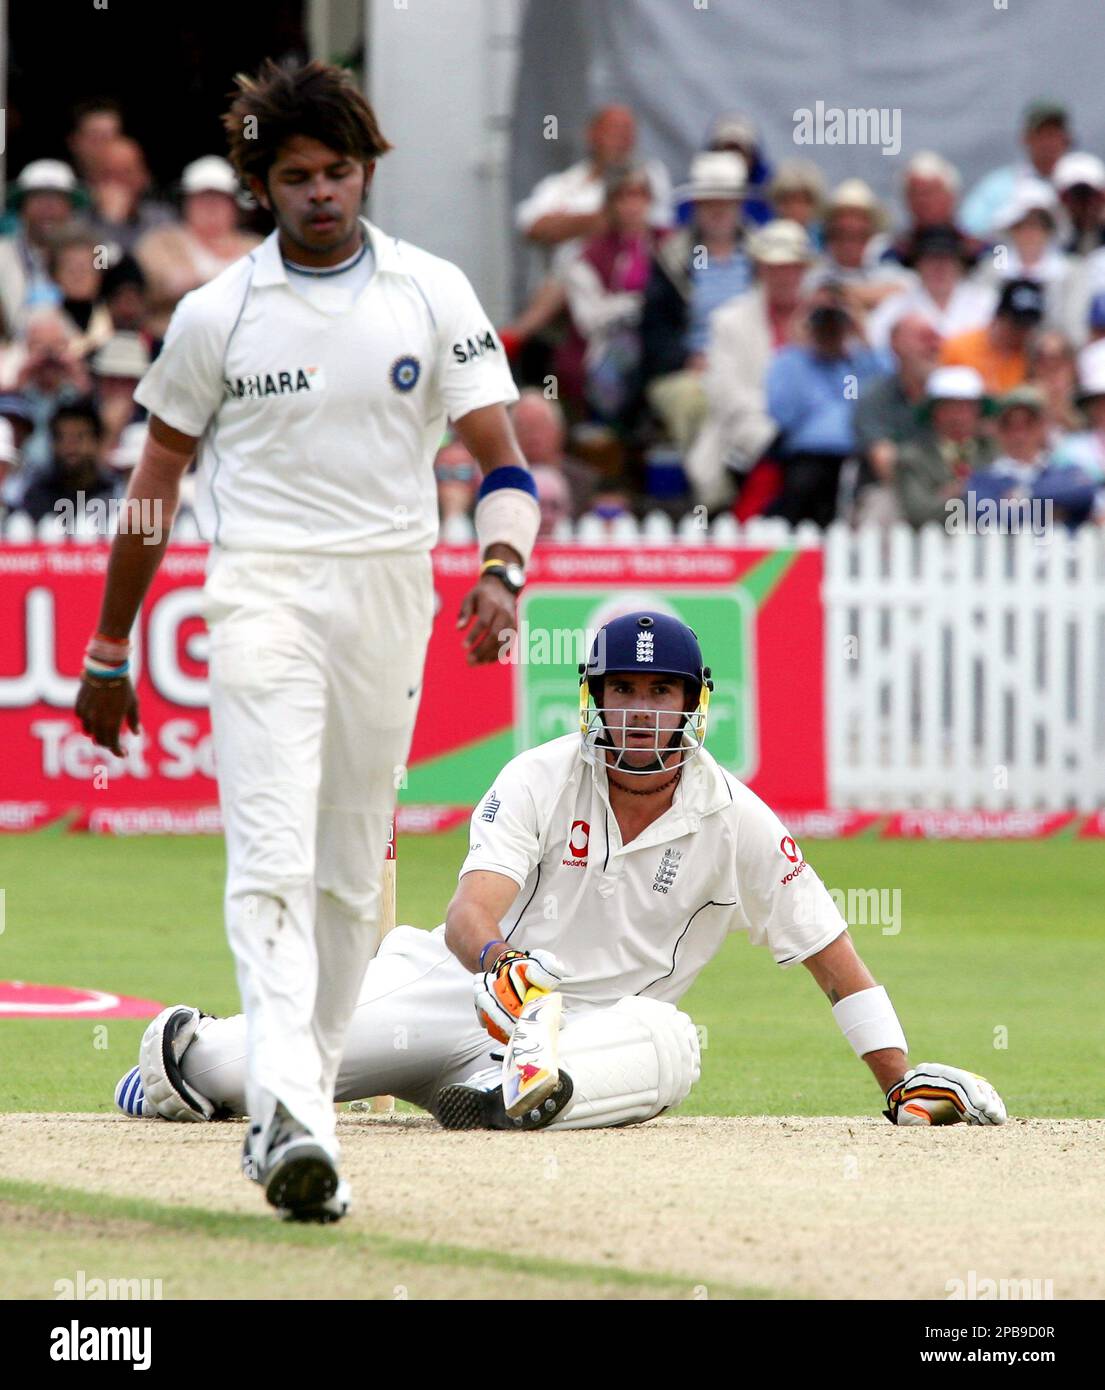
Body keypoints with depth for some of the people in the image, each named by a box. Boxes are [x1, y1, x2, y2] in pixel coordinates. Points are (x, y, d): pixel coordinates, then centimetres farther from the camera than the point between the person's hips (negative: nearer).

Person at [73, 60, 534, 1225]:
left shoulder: (433, 296, 4)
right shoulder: (219, 312, 2)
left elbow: (501, 458, 1)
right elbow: (157, 478, 9)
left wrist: (503, 570, -19)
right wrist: (109, 650, 10)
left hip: (388, 598, 2)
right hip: (262, 592, -2)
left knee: (354, 865, 8)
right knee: (273, 852, -16)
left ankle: (296, 1105, 20)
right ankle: (290, 1113, -28)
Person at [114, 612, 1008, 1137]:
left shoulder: (734, 822, -2)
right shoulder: (541, 779, -4)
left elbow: (829, 950, 0)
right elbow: (472, 911, -18)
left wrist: (902, 1080, -7)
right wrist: (497, 963, -43)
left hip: (594, 1028, 0)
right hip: (467, 980, 0)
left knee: (666, 1044, -36)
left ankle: (510, 1096, -57)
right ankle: (191, 1054, 11)